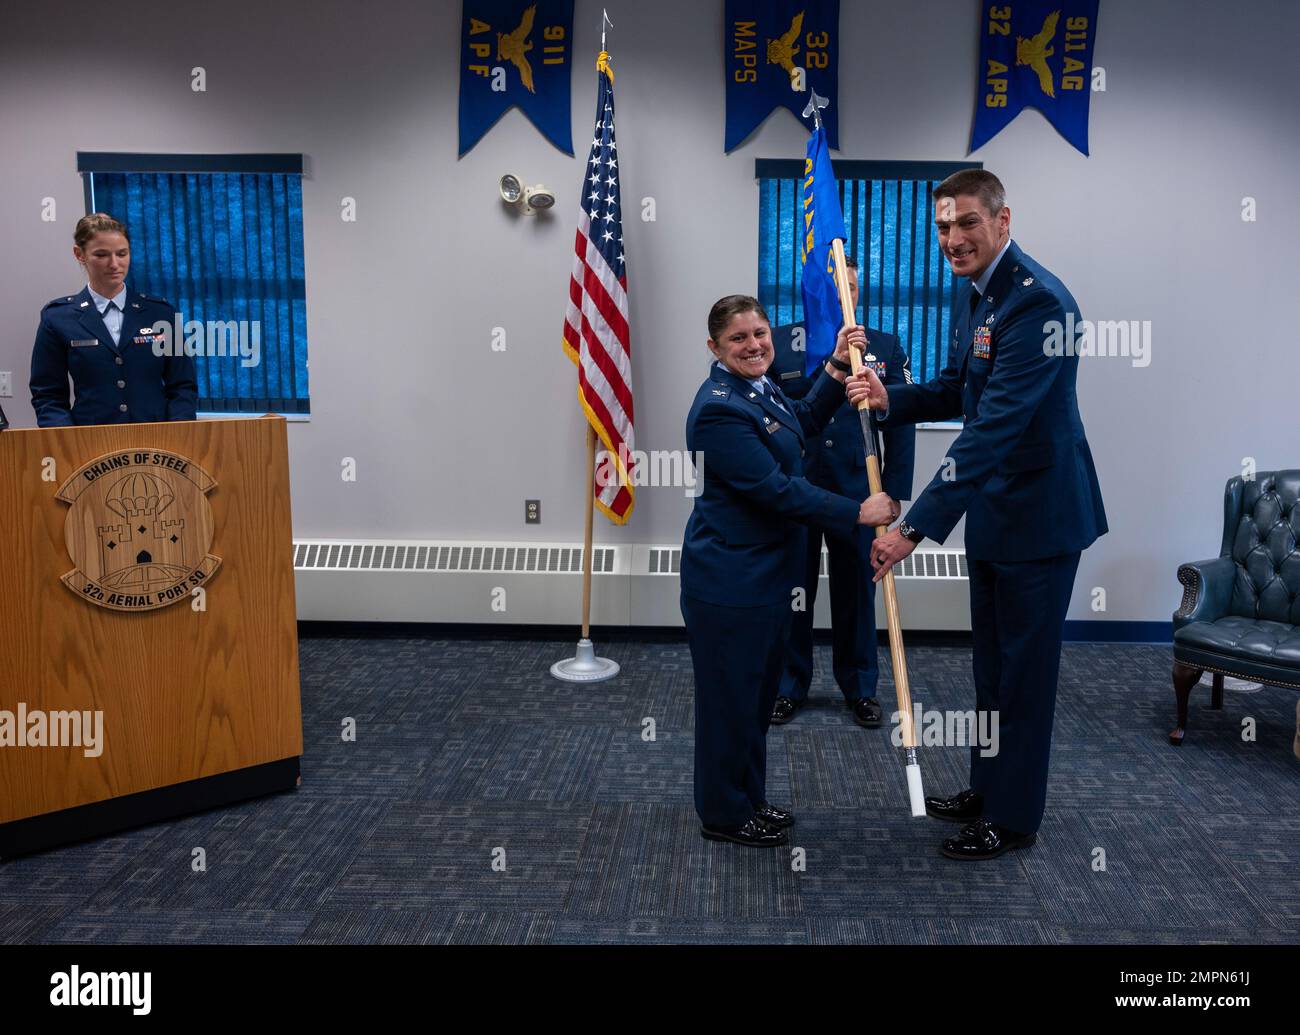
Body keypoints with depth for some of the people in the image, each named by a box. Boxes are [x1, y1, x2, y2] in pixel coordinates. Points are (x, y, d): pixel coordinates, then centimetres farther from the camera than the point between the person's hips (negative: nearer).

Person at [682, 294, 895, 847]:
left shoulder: (758, 387, 7)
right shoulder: (719, 409, -23)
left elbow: (805, 421, 25)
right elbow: (777, 490, -24)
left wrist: (837, 366, 13)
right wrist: (859, 513, -19)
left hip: (767, 570, 10)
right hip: (729, 579, -10)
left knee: (759, 691, 20)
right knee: (731, 694, 5)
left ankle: (749, 799, 35)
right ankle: (724, 815, 22)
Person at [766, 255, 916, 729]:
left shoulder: (886, 347, 3)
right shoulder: (778, 343, -1)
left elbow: (901, 424, 3)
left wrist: (894, 491, -1)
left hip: (858, 495, 1)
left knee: (857, 592, 11)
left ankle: (860, 687, 27)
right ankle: (789, 686, 25)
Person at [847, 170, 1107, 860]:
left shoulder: (1038, 301, -25)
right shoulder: (974, 292, 6)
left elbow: (994, 426, -31)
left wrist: (917, 525, -34)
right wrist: (891, 399, -6)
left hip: (1039, 513, -9)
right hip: (992, 510, 9)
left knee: (1024, 669, 5)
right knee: (990, 664, 20)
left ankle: (1013, 817, 22)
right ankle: (987, 790, 37)